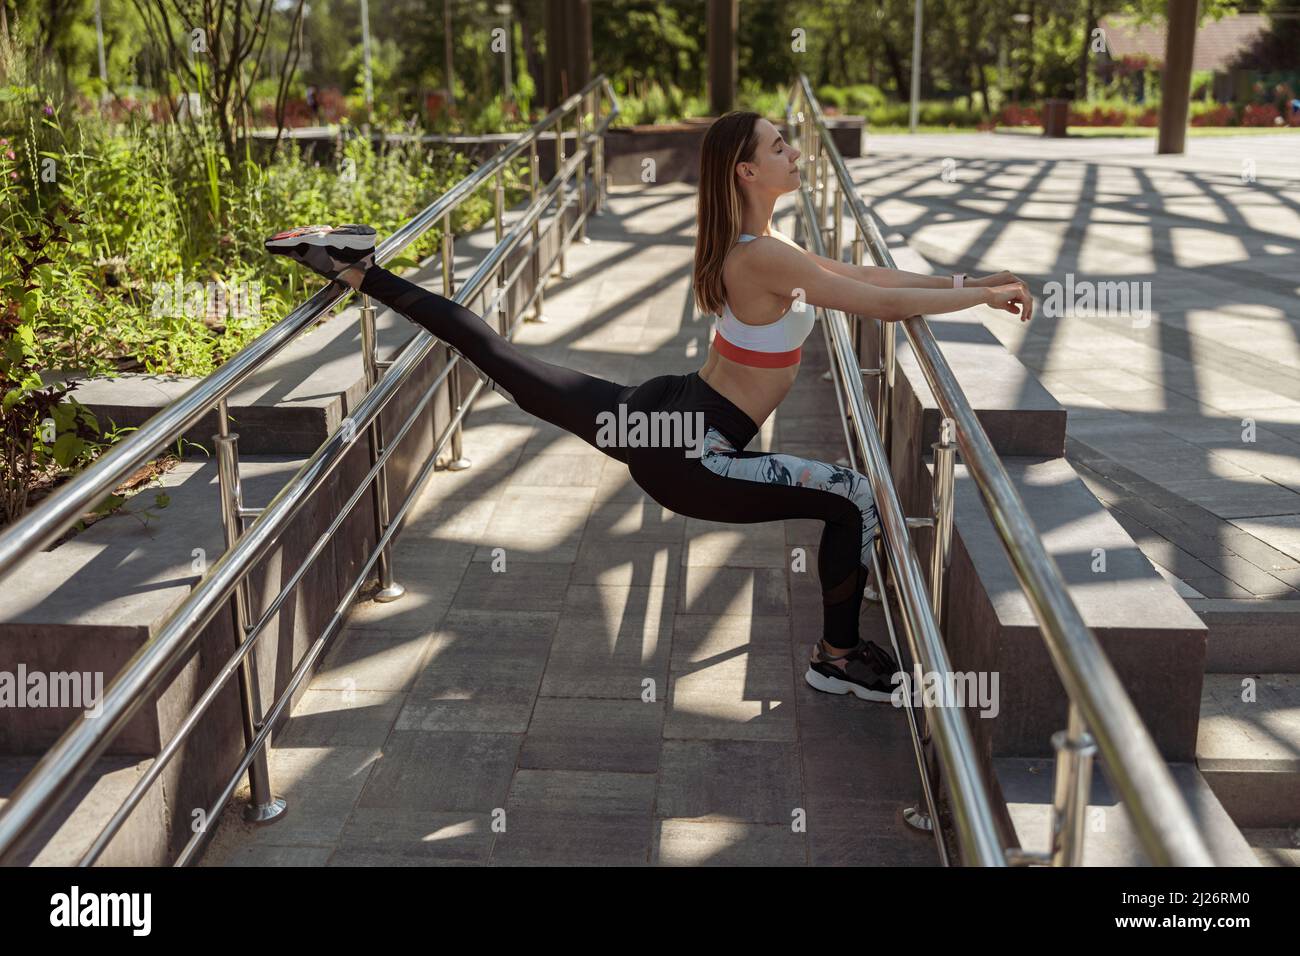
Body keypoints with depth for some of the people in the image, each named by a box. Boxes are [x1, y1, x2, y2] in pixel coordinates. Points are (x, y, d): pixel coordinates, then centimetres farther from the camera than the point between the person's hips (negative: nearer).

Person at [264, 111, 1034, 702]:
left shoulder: (749, 242, 10)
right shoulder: (763, 257, -20)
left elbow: (857, 274, 13)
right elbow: (881, 305, -21)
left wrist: (967, 281, 10)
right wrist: (987, 294, -9)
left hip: (657, 411, 9)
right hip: (688, 459, -9)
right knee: (857, 501, -3)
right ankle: (839, 660, 15)